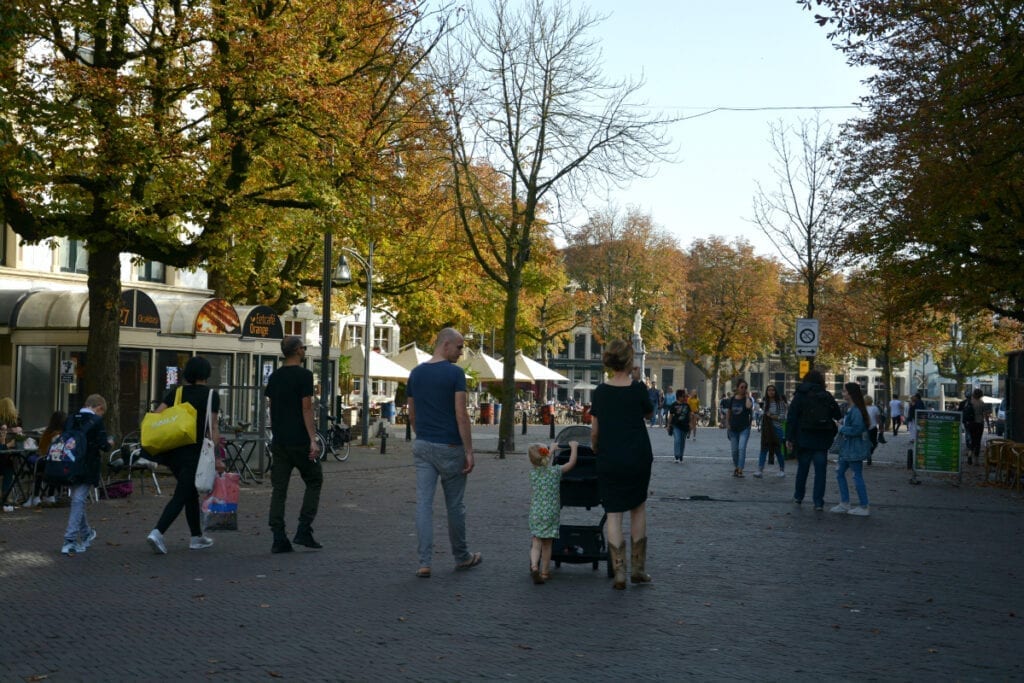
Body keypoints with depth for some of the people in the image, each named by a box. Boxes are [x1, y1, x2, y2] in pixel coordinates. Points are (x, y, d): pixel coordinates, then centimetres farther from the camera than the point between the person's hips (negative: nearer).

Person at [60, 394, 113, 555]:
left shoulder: (71, 420, 6)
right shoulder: (96, 421, -10)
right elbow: (103, 445, -13)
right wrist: (109, 443, 8)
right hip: (87, 468, -6)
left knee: (78, 501, 19)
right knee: (78, 501, -4)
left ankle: (86, 535, 35)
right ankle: (70, 541, -9)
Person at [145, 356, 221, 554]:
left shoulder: (176, 392, 9)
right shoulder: (211, 395, -3)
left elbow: (156, 416, -1)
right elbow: (212, 428, -7)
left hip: (172, 450, 6)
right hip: (194, 452, -6)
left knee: (191, 492, 19)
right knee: (181, 495, -5)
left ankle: (196, 536, 25)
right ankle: (157, 532, -22)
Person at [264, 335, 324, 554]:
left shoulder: (275, 376, 12)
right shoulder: (303, 375, -9)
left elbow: (271, 408, 16)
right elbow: (306, 408, -14)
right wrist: (313, 440, -13)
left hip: (279, 442, 6)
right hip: (299, 441, -6)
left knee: (278, 489, 5)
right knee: (314, 481, 9)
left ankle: (278, 539, 2)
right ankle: (304, 531, 0)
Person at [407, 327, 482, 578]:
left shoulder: (416, 373, 7)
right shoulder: (455, 373, -12)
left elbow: (411, 415, 12)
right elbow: (461, 414, -16)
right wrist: (469, 451, -12)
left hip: (422, 446, 5)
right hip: (449, 447, -5)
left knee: (423, 503, 1)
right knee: (455, 505, 10)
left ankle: (424, 563, -3)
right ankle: (461, 557, 26)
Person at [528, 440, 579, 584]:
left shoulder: (533, 472, 2)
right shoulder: (555, 471, -6)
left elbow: (543, 465, 24)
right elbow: (571, 463, 5)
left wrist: (552, 450, 36)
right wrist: (574, 447, 19)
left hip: (535, 514, 1)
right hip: (550, 513, -1)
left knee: (536, 543, 3)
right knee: (547, 545, 9)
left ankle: (534, 566, -20)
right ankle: (544, 572, 14)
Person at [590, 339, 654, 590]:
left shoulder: (601, 391, -2)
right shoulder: (637, 389, -8)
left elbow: (594, 431, 3)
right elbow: (649, 413, 12)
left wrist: (596, 451, 19)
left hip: (609, 460, 1)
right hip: (638, 457, -1)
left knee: (613, 514, 4)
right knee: (638, 508, 17)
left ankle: (619, 573, -1)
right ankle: (638, 569, 20)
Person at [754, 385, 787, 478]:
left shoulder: (780, 403, -4)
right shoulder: (766, 403, 12)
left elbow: (782, 417, -8)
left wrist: (772, 416, -12)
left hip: (777, 429, -4)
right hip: (766, 429, 4)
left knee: (778, 450, 4)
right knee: (763, 449, -5)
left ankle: (782, 470, 22)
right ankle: (760, 470, -11)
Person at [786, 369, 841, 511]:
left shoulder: (800, 396, -1)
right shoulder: (827, 397, 5)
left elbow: (791, 418, -6)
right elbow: (839, 417, 4)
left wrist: (789, 438, -5)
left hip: (804, 439, -1)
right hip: (822, 441, 1)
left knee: (802, 468, 13)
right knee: (820, 470, 2)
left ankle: (798, 496, 24)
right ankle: (818, 502, -3)